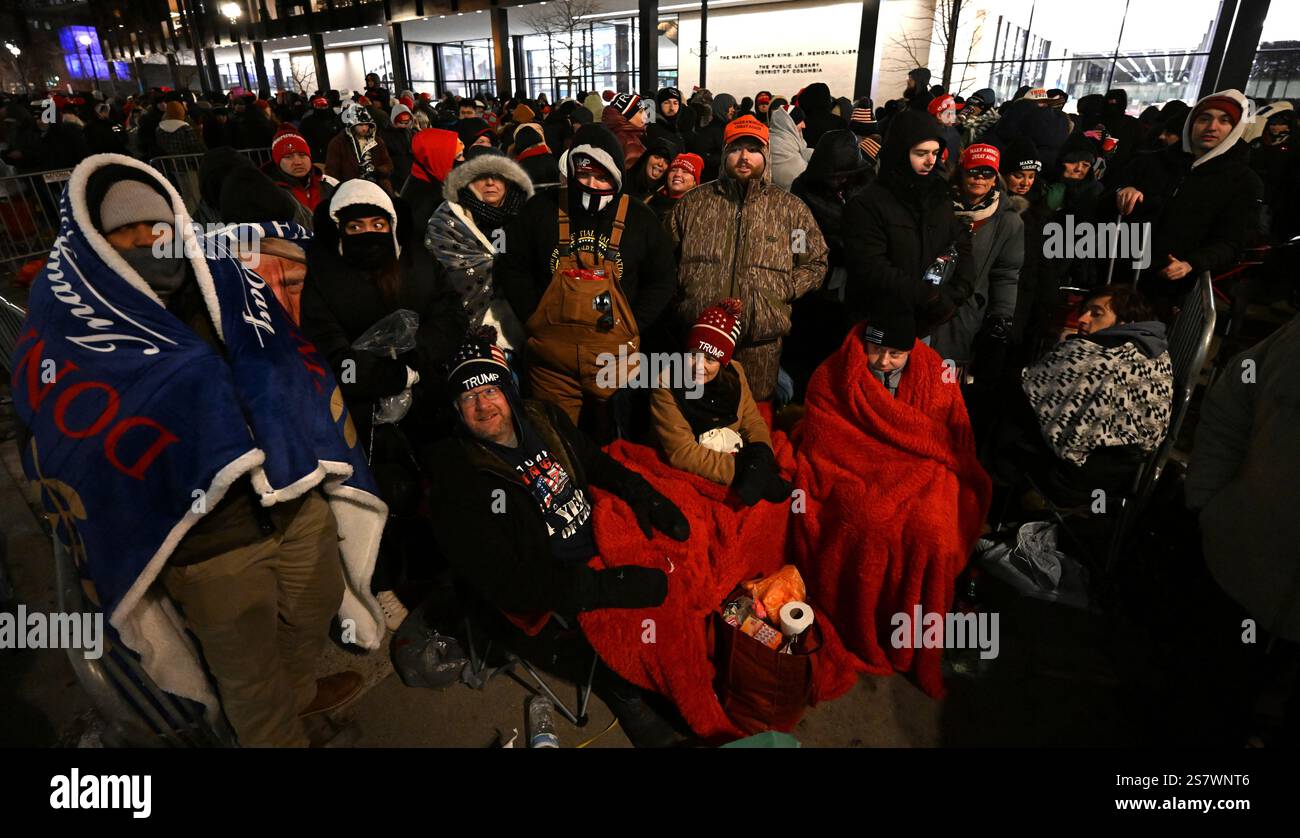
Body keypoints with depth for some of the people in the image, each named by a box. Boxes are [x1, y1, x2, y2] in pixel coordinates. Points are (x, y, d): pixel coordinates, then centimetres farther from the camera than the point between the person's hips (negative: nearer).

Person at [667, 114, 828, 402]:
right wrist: (682, 286, 4)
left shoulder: (791, 208, 6)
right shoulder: (693, 203, 9)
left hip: (761, 343, 0)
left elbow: (815, 263, 11)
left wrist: (783, 290, -2)